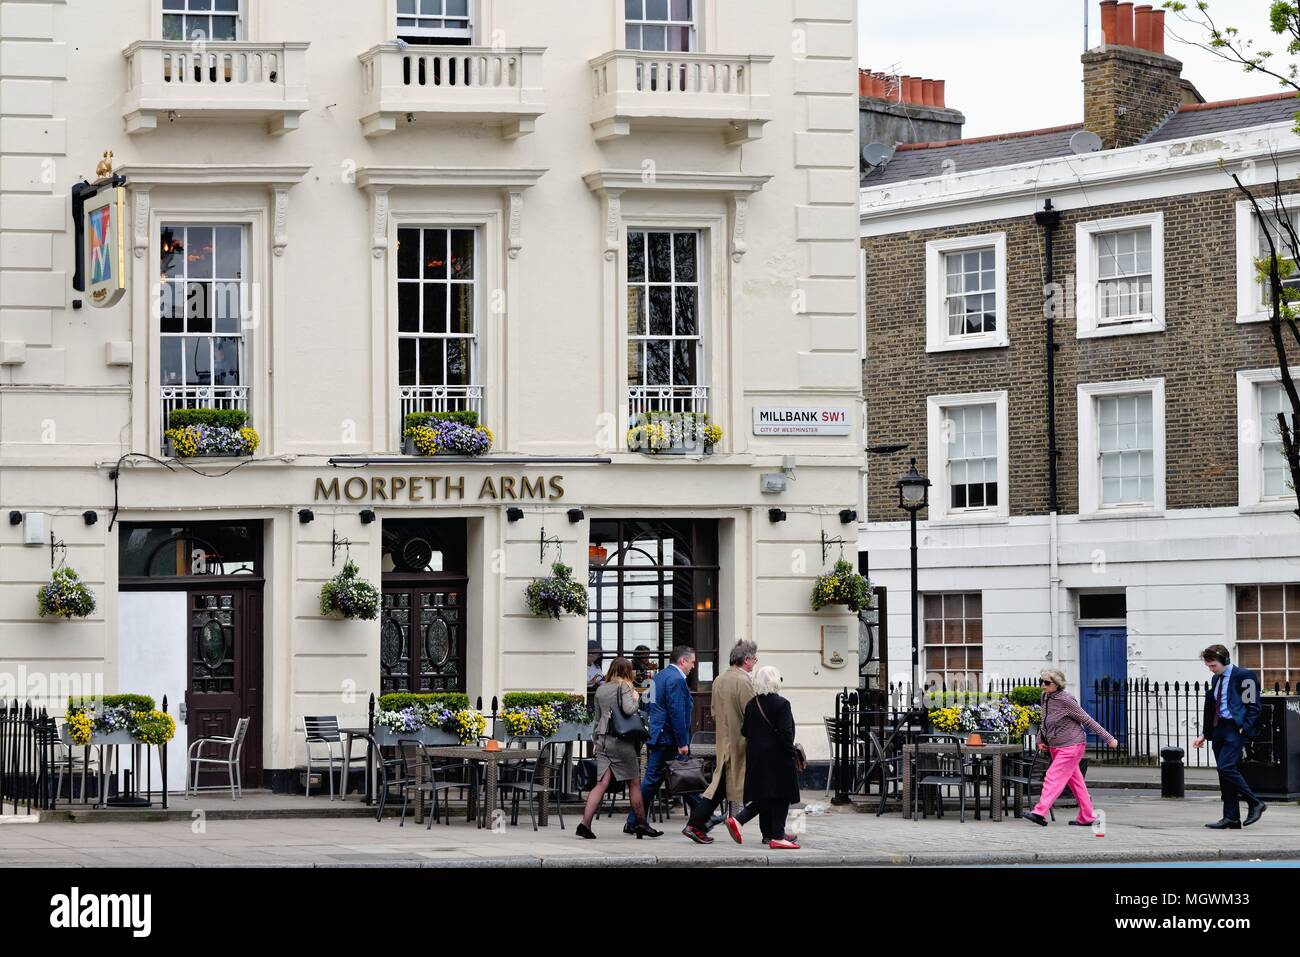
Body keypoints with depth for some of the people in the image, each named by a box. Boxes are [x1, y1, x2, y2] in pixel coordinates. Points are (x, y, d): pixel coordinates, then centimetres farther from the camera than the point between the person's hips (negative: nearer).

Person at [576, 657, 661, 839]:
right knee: (634, 784, 7)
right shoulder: (624, 686, -5)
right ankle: (642, 824, 15)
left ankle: (585, 823, -14)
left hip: (603, 740, 6)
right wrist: (636, 699, 0)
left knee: (602, 783, -1)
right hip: (621, 740, -5)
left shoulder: (600, 689, 14)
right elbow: (629, 709, -19)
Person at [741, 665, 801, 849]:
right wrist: (791, 753, -10)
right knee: (781, 797, -4)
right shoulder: (781, 704, -13)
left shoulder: (751, 705, 5)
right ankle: (777, 836, -10)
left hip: (756, 756, 7)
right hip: (777, 756, -7)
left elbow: (745, 731, 11)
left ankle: (768, 833, 20)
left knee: (762, 797, 13)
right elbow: (786, 732, -17)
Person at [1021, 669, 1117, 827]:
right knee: (1075, 781, 12)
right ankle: (1086, 817, 18)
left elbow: (1087, 721, -14)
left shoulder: (1065, 700, -18)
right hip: (1055, 747, 9)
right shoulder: (1046, 698, 5)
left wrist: (1109, 739, -10)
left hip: (1070, 746, -9)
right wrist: (1040, 740, 10)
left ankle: (1040, 813, -20)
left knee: (1054, 778, -15)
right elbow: (1043, 721, 22)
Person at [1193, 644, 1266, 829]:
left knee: (1226, 767, -20)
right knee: (1224, 772, 5)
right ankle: (1231, 818, 6)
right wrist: (1204, 734, 18)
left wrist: (1244, 729, -16)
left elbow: (1253, 706, -8)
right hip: (1218, 730, 8)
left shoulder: (1244, 676, -5)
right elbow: (1210, 708, 24)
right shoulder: (1215, 680, 18)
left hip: (1235, 729, -8)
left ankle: (1255, 803, -8)